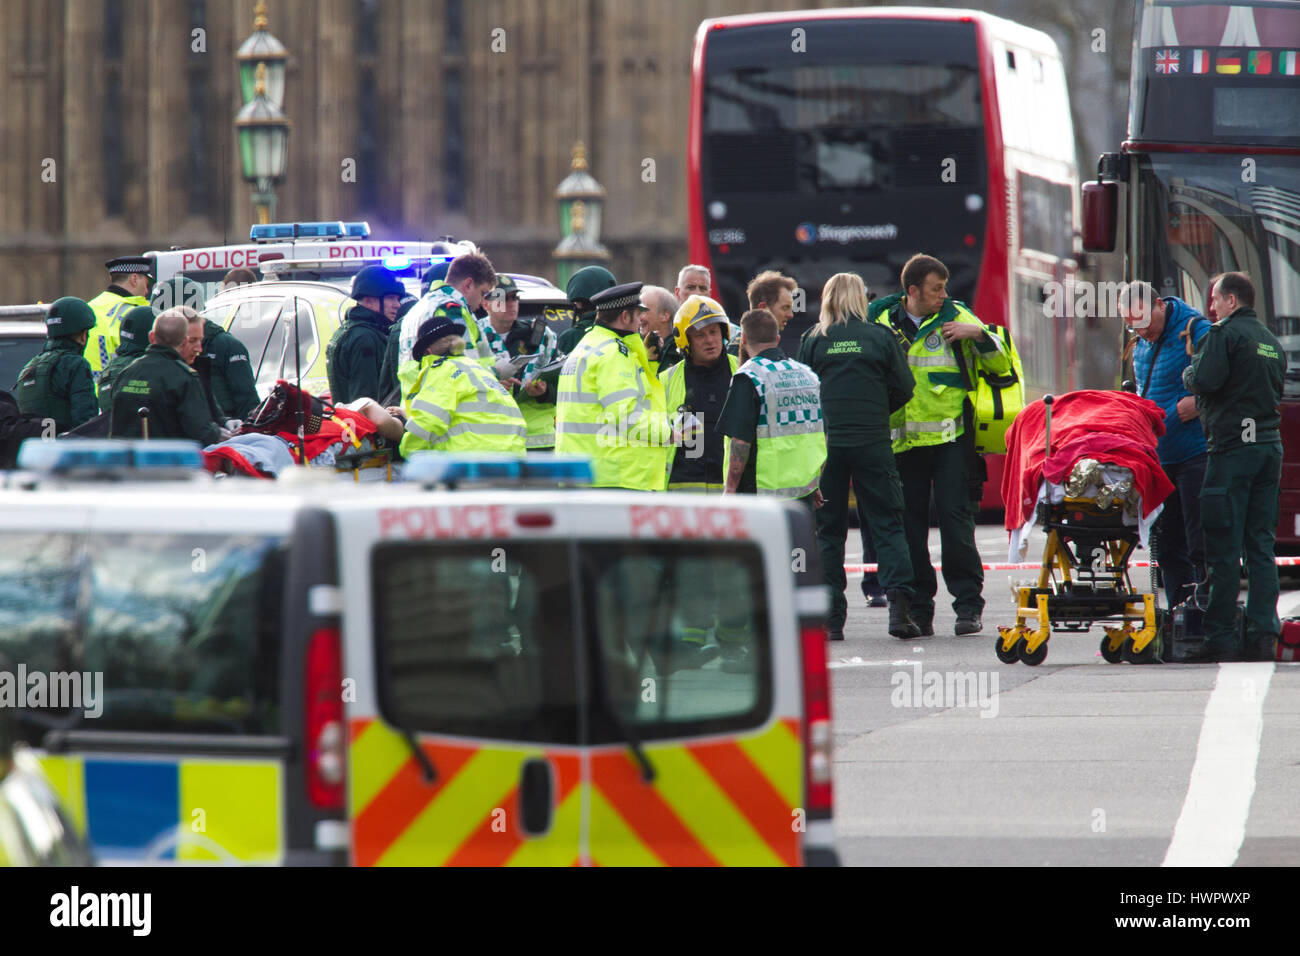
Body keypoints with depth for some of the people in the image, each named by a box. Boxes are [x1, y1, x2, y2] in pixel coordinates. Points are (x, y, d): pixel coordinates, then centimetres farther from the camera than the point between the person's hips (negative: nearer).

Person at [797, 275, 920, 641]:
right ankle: (898, 603, -12)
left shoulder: (812, 340, 1)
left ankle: (831, 619, 4)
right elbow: (903, 388, 1)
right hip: (872, 443, -1)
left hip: (826, 443, 1)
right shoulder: (880, 336, 0)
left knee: (828, 529, 7)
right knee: (887, 524, 3)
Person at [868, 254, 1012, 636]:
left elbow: (1000, 365, 1)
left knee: (955, 517, -8)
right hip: (903, 441, 3)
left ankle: (969, 604, -3)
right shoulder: (883, 321, 9)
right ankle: (918, 608, 11)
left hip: (951, 437, -3)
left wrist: (978, 334, -14)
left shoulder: (956, 317, 2)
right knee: (909, 523, 4)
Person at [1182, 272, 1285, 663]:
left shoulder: (1225, 333, -8)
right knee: (1260, 545, 8)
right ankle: (1263, 634, 3)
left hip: (1232, 444, -7)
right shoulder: (1272, 341, 17)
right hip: (1270, 443, 7)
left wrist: (1189, 373, 3)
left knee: (1224, 548, -4)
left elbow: (1205, 381, -18)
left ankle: (1219, 638, -5)